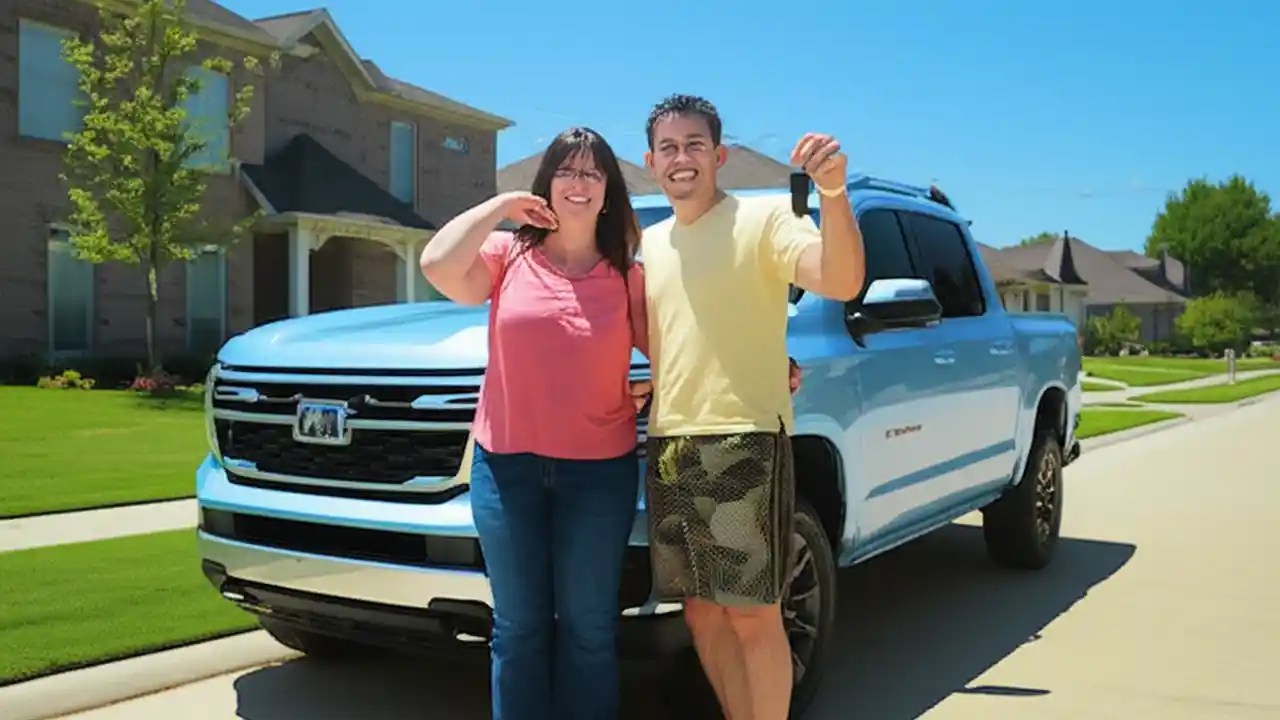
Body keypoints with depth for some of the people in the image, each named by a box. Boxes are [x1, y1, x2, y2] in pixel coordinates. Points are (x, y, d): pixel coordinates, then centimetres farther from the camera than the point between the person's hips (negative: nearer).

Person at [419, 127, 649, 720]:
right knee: (518, 627, 10)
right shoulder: (509, 254, 2)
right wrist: (501, 205, -9)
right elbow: (439, 267, -17)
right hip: (506, 466, 0)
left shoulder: (627, 275, 4)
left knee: (588, 629, 8)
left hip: (599, 470, 0)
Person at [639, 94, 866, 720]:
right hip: (668, 445, 7)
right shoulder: (651, 242, 17)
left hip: (744, 441, -7)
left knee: (753, 617, -4)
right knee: (702, 612, 13)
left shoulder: (764, 217, -4)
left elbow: (841, 282, -22)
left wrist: (833, 192, -37)